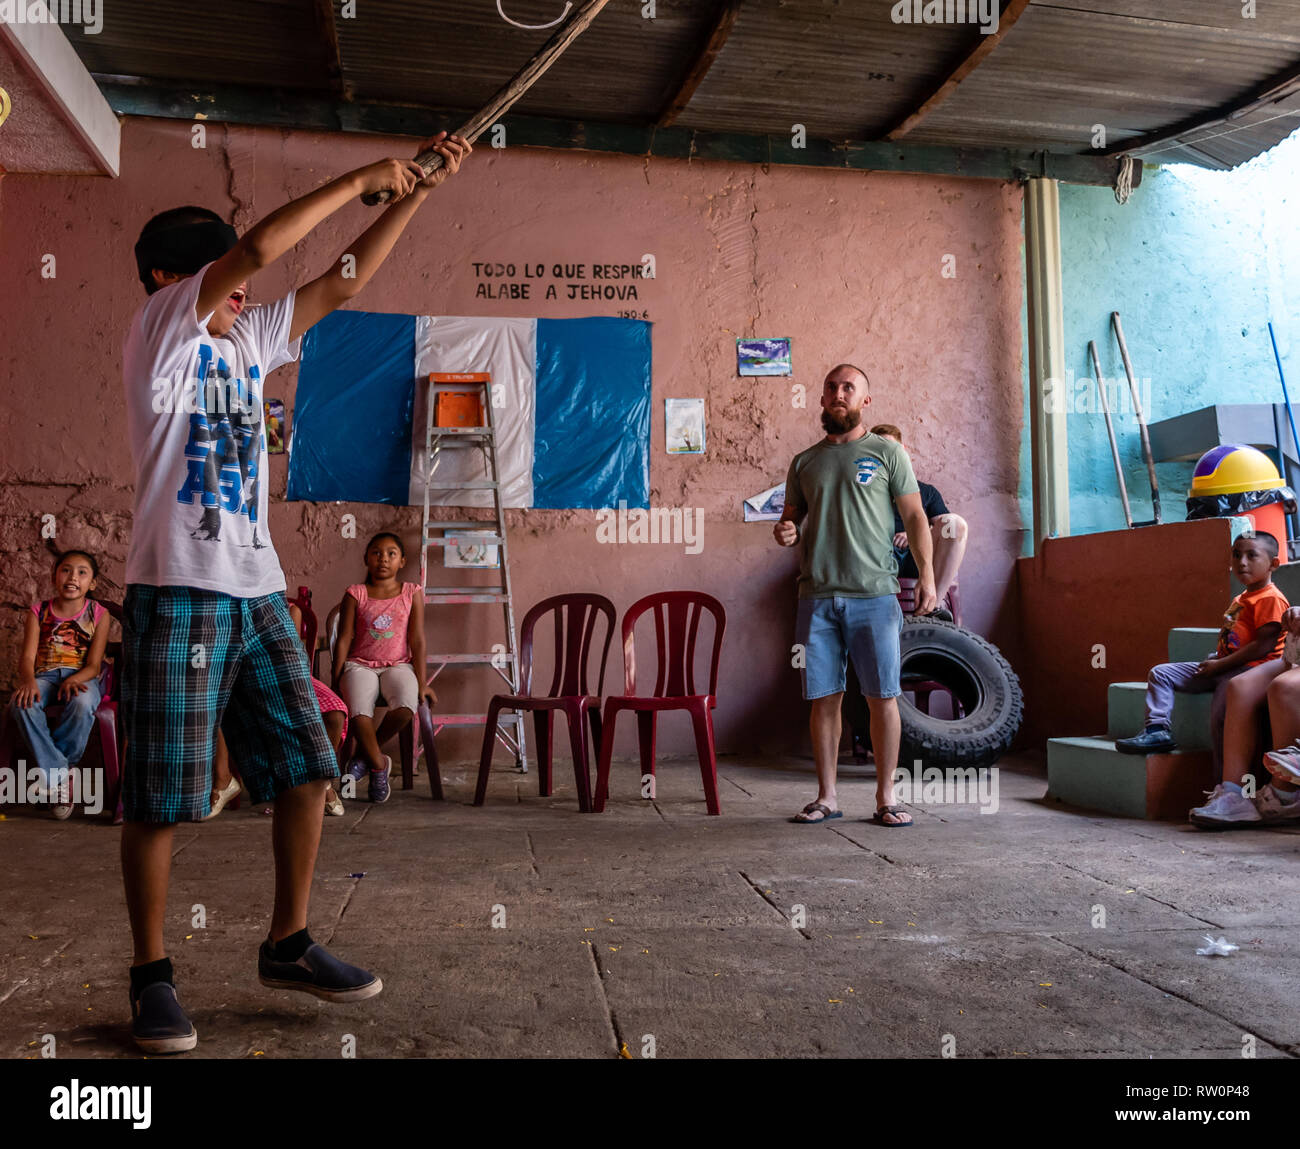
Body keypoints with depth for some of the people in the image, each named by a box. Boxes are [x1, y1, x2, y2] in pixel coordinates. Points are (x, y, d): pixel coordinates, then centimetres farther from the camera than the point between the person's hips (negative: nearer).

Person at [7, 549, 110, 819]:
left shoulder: (98, 614, 3)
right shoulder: (39, 612, 7)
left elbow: (93, 665, -4)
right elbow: (27, 656, -4)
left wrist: (73, 680, -26)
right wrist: (29, 681, -27)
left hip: (81, 678, -1)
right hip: (45, 675, 2)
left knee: (82, 704, -38)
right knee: (22, 703, -33)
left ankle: (47, 769, -20)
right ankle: (59, 776, -28)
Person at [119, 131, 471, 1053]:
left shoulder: (248, 342, 17)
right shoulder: (158, 332, -2)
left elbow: (343, 283, 17)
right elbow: (259, 246, -15)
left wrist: (417, 192, 13)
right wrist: (362, 179, -6)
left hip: (257, 591, 7)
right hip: (177, 594, -7)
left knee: (307, 767, 7)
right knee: (159, 797, 0)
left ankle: (289, 944, 21)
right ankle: (152, 975, 15)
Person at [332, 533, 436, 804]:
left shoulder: (412, 593, 5)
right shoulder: (355, 593, 5)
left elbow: (417, 640, 3)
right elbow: (344, 639, 3)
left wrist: (422, 682, -3)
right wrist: (336, 681, -2)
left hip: (398, 665, 1)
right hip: (359, 665, -1)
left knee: (405, 707, -32)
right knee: (359, 713, -31)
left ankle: (366, 751, -3)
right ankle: (379, 764, -4)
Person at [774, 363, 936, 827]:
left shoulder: (887, 452, 7)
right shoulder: (804, 462, 16)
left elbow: (915, 516, 5)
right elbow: (791, 518, 21)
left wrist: (926, 573, -6)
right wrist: (785, 531, -4)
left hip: (874, 595, -2)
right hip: (817, 597, 3)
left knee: (882, 697, -1)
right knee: (824, 698, 4)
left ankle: (885, 798, 9)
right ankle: (826, 797, 14)